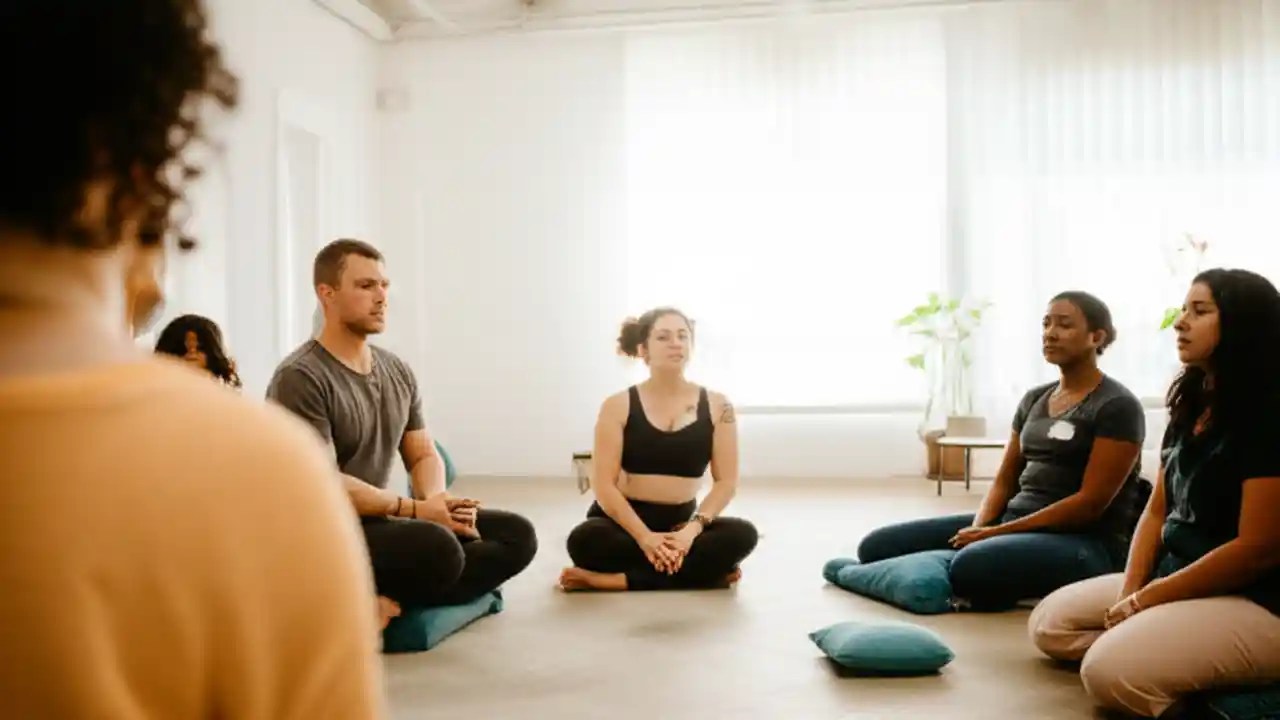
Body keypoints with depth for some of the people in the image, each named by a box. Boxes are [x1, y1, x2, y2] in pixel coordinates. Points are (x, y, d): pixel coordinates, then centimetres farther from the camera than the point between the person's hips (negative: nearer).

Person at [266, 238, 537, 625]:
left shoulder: (398, 371, 10)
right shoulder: (299, 378, -14)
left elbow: (424, 456, 13)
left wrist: (437, 502, -11)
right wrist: (416, 509, -19)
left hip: (383, 518, 9)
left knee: (517, 535, -4)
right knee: (438, 548, -36)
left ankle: (389, 598, -16)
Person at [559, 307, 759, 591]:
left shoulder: (717, 406, 0)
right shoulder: (618, 407, -6)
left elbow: (726, 482, -4)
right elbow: (604, 485, -11)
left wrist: (692, 529, -21)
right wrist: (644, 537, -24)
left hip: (681, 522, 2)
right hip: (624, 519, -2)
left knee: (742, 534, -28)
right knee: (585, 541, -36)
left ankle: (618, 580, -27)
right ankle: (705, 571, -25)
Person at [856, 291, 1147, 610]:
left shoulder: (1117, 406, -7)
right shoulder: (1034, 398, 16)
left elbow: (1091, 502, -15)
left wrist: (998, 533, -17)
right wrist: (978, 529, -8)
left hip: (1084, 542, -7)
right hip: (1013, 521, 7)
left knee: (970, 566, -40)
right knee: (876, 546, -8)